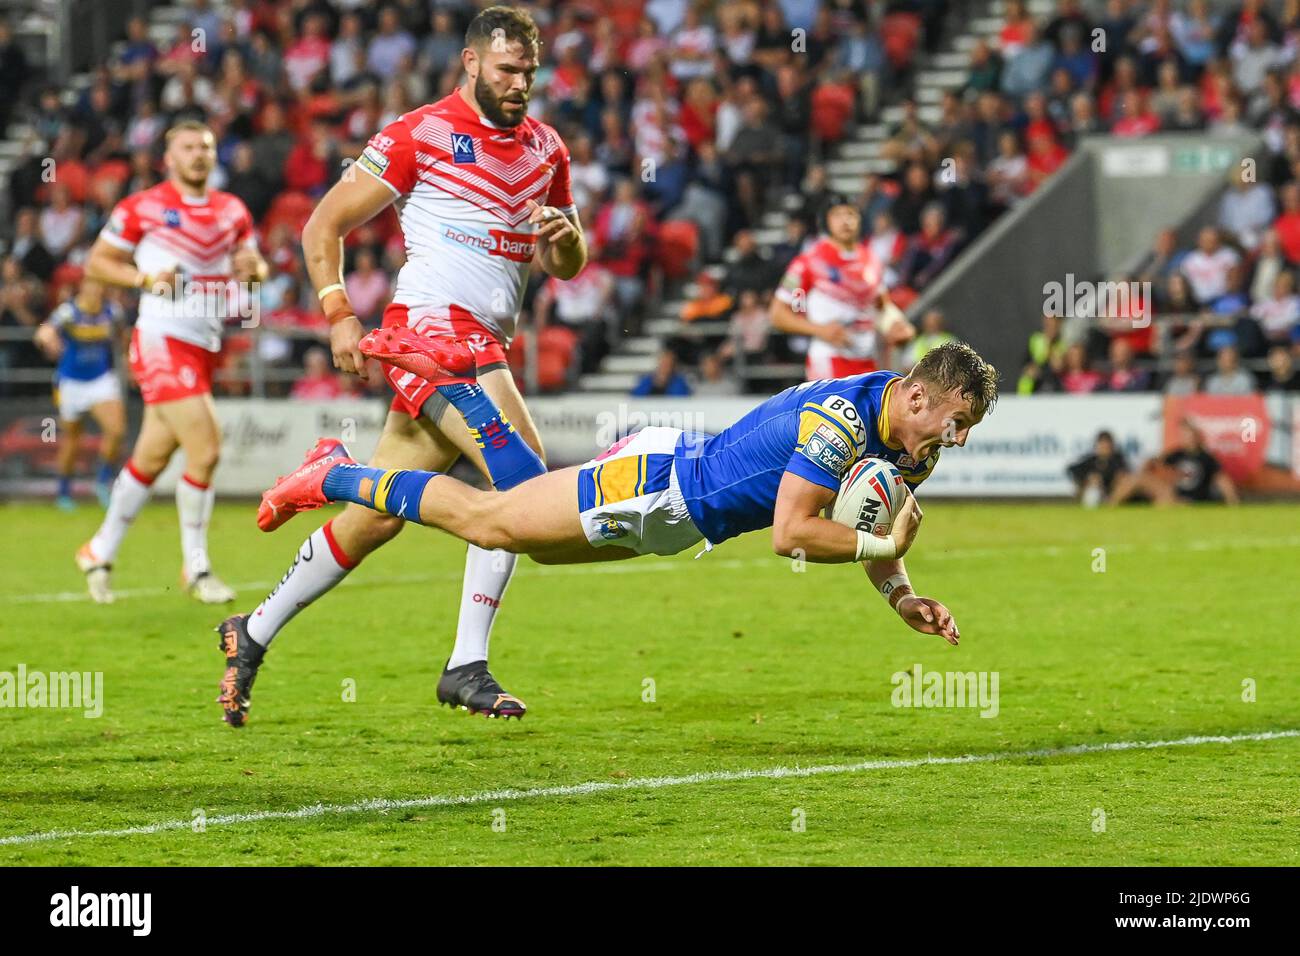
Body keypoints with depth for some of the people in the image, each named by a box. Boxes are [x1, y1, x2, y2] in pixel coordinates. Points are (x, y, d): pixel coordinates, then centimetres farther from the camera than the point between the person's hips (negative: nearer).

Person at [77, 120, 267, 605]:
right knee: (205, 451, -16)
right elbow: (96, 263, -1)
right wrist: (147, 278, -17)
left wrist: (253, 267, -5)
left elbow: (255, 264, 19)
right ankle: (196, 567, -3)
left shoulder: (232, 211, 11)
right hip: (162, 342, -7)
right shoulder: (142, 209, -6)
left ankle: (100, 552, 30)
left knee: (151, 458, 14)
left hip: (203, 347, 7)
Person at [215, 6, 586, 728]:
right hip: (431, 324, -7)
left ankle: (252, 634, 20)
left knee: (376, 518, 7)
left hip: (483, 344, 7)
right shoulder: (419, 135, -2)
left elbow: (567, 266, 26)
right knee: (523, 475, -22)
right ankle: (467, 666, -16)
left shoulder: (545, 149, 18)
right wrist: (338, 314, -12)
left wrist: (565, 238, 2)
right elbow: (324, 224, -1)